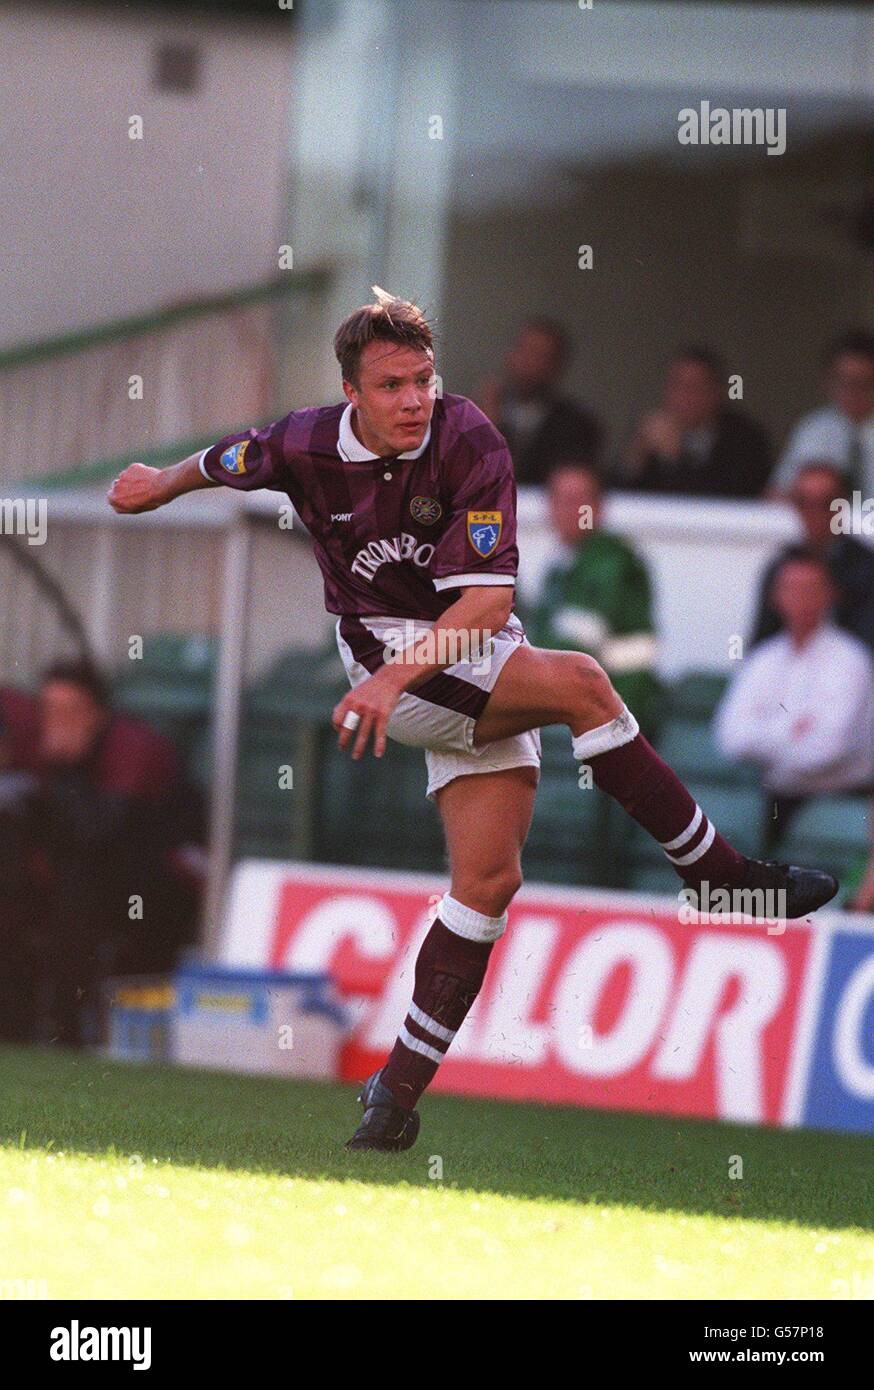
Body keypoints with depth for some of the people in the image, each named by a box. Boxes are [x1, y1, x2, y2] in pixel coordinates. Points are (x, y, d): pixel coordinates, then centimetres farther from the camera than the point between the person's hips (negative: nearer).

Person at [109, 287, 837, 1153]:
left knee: (488, 879, -7)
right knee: (581, 682, -27)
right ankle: (729, 877, -21)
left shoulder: (469, 442, -16)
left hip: (481, 664, 2)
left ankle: (398, 1089, 3)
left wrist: (399, 674, -34)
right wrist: (156, 489, 33)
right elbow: (222, 463, 15)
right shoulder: (307, 447, -10)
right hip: (386, 655, -2)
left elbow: (488, 598, -23)